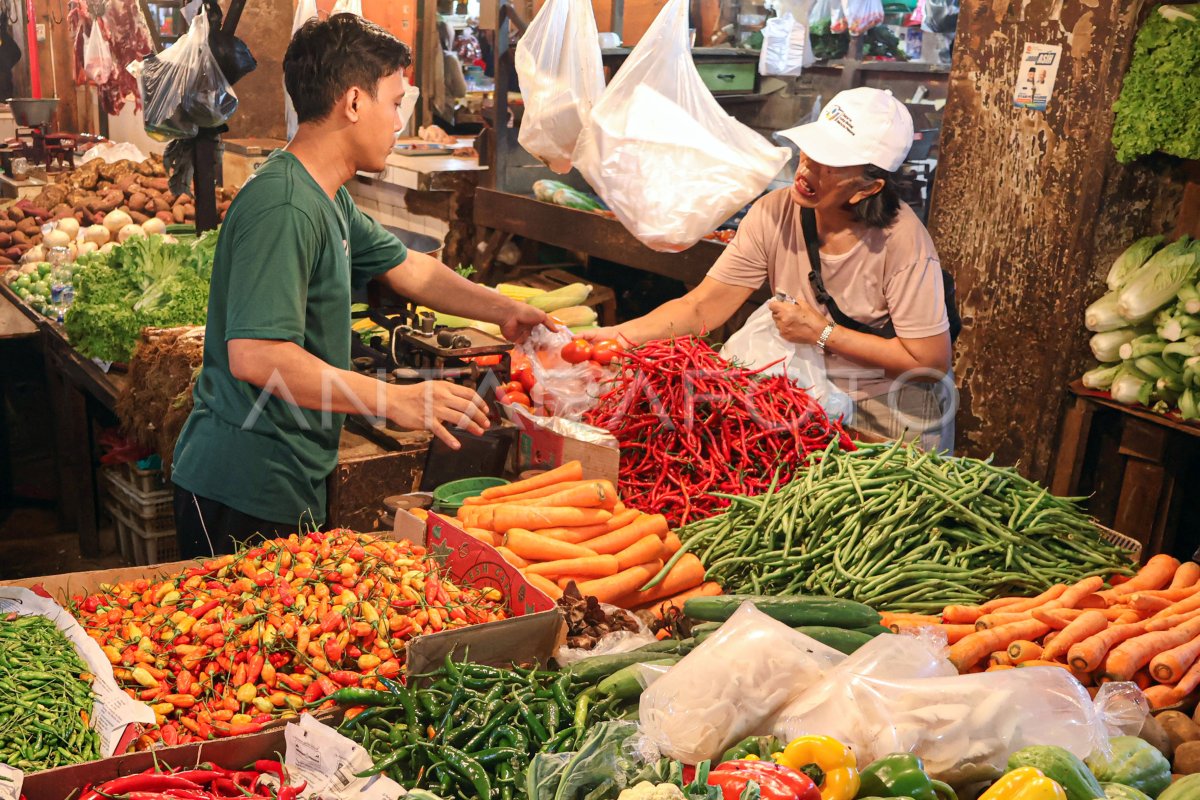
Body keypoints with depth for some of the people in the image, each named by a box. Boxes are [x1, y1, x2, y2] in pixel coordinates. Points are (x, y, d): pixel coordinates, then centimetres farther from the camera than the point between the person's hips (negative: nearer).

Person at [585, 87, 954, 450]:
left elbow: (930, 362, -19)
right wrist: (617, 335, -27)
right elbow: (701, 308, -12)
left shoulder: (901, 240, -22)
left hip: (891, 409, -4)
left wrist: (822, 333, -20)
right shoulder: (774, 213, -11)